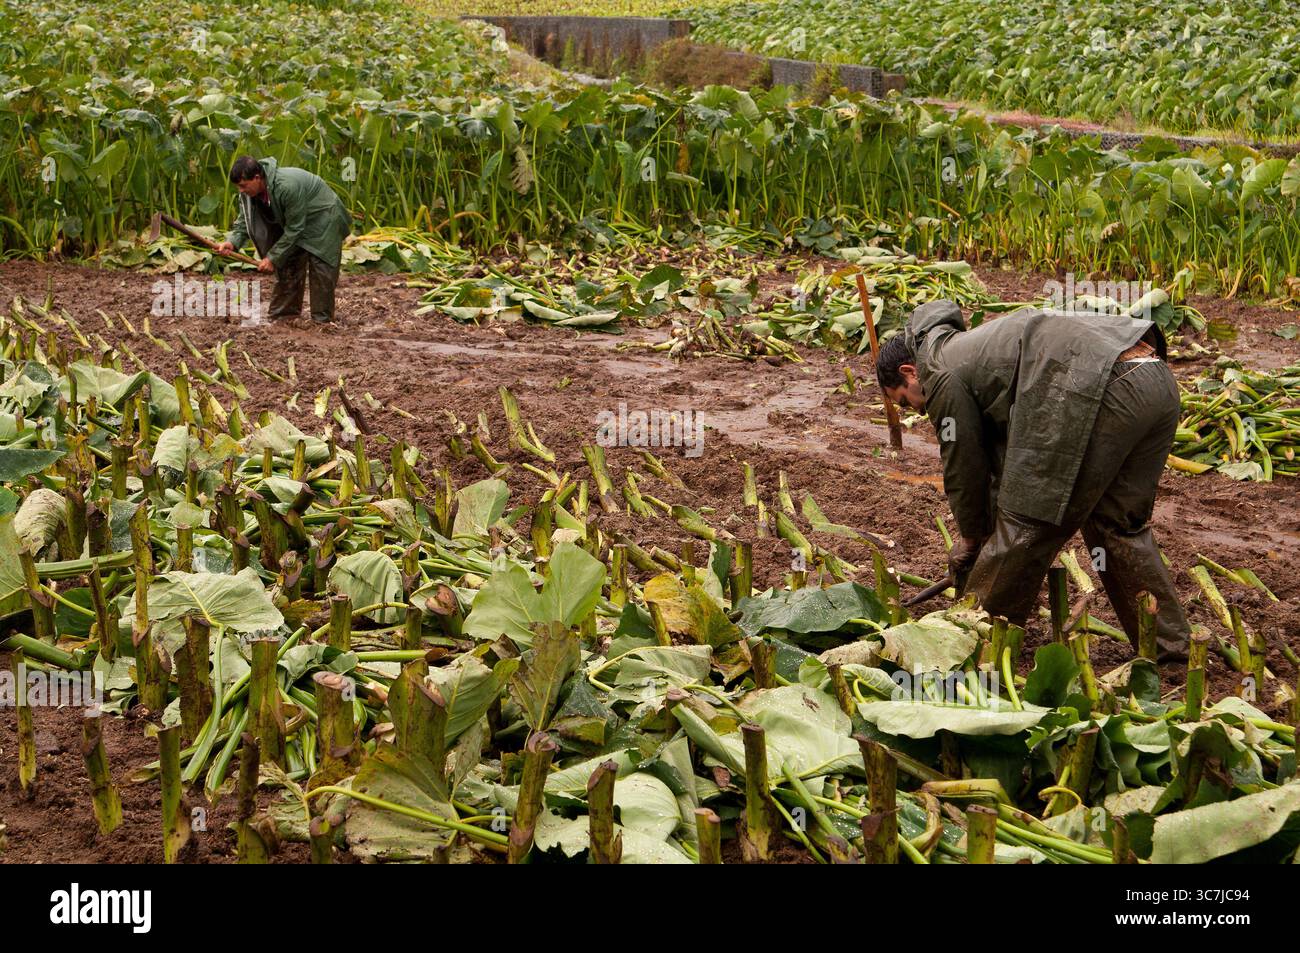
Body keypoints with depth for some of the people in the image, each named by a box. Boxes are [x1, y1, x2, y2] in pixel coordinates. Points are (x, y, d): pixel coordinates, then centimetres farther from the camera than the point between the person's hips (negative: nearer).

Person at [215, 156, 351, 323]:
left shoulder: (287, 186, -38)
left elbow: (294, 229, -31)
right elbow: (244, 221, -7)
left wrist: (273, 258, -26)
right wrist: (232, 242, -28)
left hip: (323, 218, -8)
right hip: (296, 221, 8)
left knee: (320, 267, -13)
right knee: (288, 264, 3)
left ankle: (322, 320, -8)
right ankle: (282, 312, 11)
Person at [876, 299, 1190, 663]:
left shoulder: (942, 376, 8)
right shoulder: (973, 347, 36)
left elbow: (963, 468, 14)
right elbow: (1003, 457, 40)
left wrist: (971, 540, 30)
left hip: (1102, 388, -10)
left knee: (1026, 525, 3)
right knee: (1118, 524, 22)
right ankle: (1168, 649, 25)